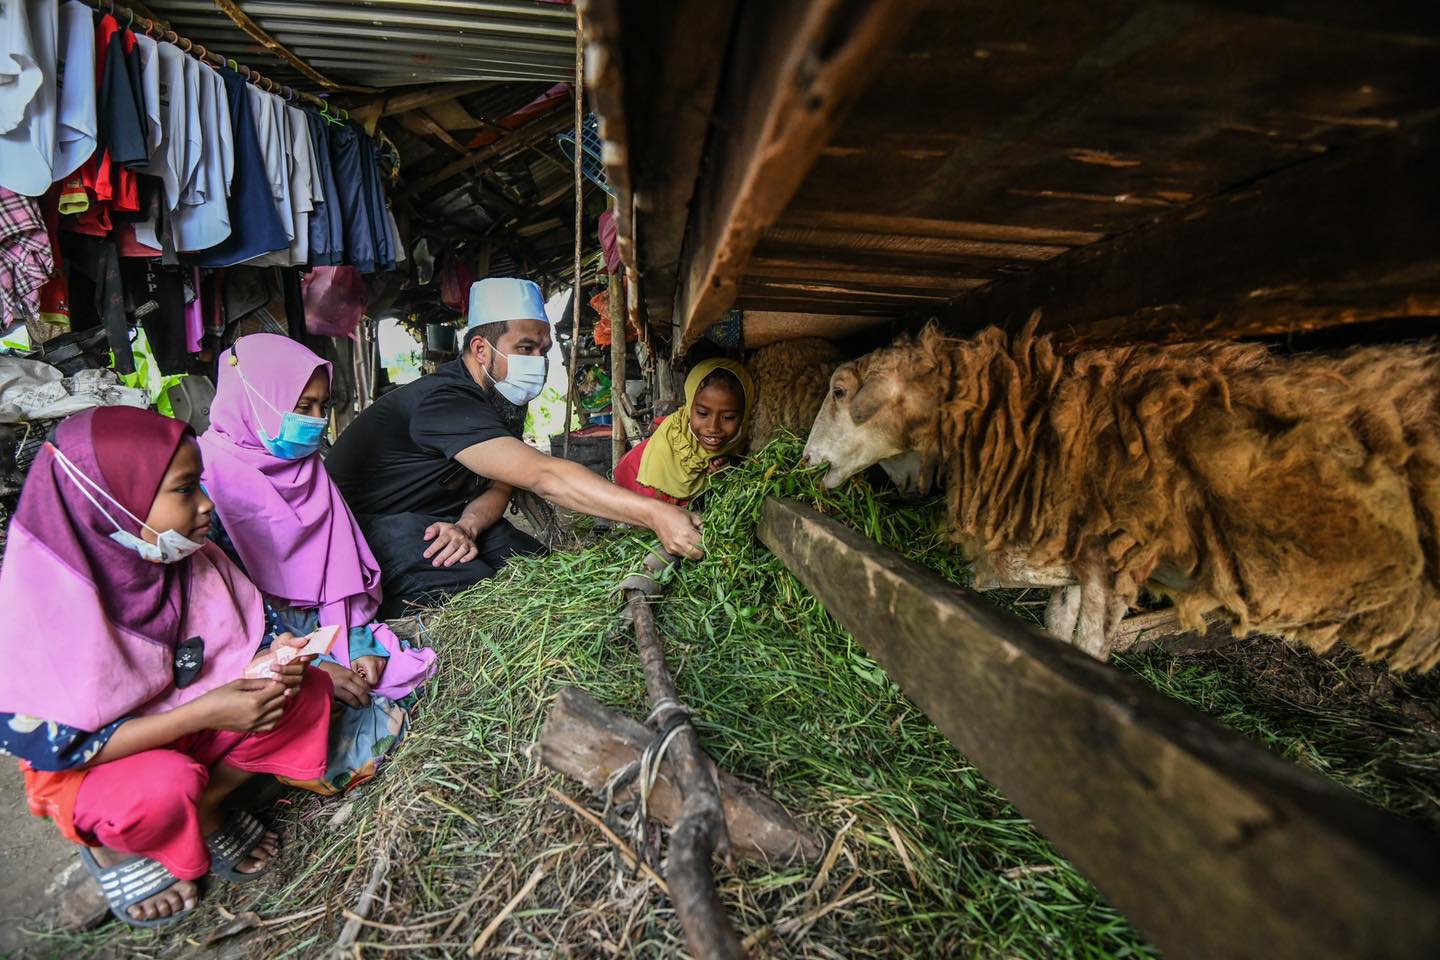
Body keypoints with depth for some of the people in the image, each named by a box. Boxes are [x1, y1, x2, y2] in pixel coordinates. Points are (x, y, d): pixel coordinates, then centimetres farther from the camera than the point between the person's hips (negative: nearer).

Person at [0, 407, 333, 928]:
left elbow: (242, 636, 1)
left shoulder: (191, 560, -12)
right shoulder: (43, 599, -27)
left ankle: (205, 809, -1)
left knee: (306, 691, -15)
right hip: (91, 763, -4)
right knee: (165, 787, -34)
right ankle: (108, 842, 1)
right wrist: (202, 713, -31)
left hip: (187, 720, 5)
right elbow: (51, 743, -25)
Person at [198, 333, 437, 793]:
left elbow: (340, 563, 4)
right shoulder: (211, 478, -15)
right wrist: (314, 670, -23)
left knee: (409, 667, -9)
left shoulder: (305, 469, 6)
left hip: (316, 624, 6)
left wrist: (359, 643, -10)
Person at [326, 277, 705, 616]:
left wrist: (467, 527, -25)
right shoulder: (446, 402, -33)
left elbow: (498, 485, -1)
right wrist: (654, 513, -52)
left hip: (445, 515, 8)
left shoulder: (506, 397, -2)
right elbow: (544, 476, -45)